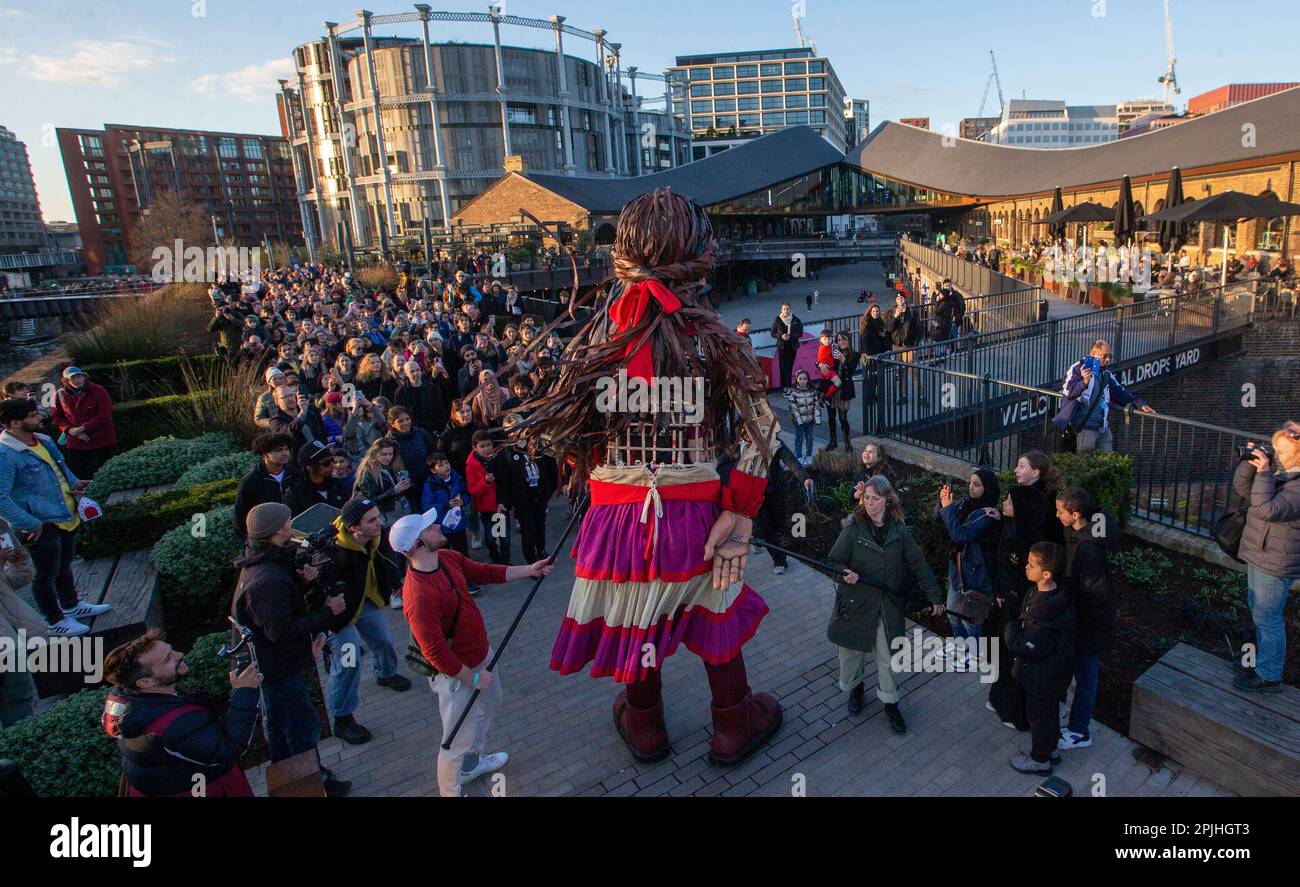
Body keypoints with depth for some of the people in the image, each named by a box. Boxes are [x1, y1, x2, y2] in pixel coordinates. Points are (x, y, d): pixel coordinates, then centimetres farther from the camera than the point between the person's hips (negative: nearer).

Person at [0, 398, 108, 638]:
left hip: (67, 517, 9)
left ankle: (71, 606, 45)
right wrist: (30, 524, -23)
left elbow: (61, 467, 22)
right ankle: (55, 623, 25)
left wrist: (74, 484, 3)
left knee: (65, 565, 25)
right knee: (47, 574, 9)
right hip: (42, 527, -8)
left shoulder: (44, 441, 5)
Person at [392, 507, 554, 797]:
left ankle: (472, 764, 56)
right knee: (459, 738, 10)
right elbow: (434, 652, -30)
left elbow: (484, 573, 7)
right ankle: (450, 791, 37)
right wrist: (472, 678, -18)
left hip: (480, 655, 10)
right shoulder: (419, 595, -36)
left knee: (489, 705, 31)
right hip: (457, 674, -9)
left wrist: (529, 570, 3)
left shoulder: (448, 558, -9)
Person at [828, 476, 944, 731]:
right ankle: (855, 686, 44)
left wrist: (935, 596, 0)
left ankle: (890, 702, 30)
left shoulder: (900, 532, -3)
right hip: (856, 603, -1)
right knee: (852, 652, 13)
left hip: (890, 605, 1)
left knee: (890, 657, 6)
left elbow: (919, 566, 2)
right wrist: (845, 573, -26)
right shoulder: (852, 531, -8)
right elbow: (833, 562, -5)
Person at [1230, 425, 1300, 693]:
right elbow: (1242, 489, 9)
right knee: (1260, 613, 23)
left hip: (1275, 564, -9)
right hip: (1258, 555, 9)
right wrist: (1250, 464, -6)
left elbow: (1267, 510, -31)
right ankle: (1263, 660, 39)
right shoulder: (1278, 470, 2)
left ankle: (1269, 676, 16)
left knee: (1267, 618, 3)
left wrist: (1263, 473, -29)